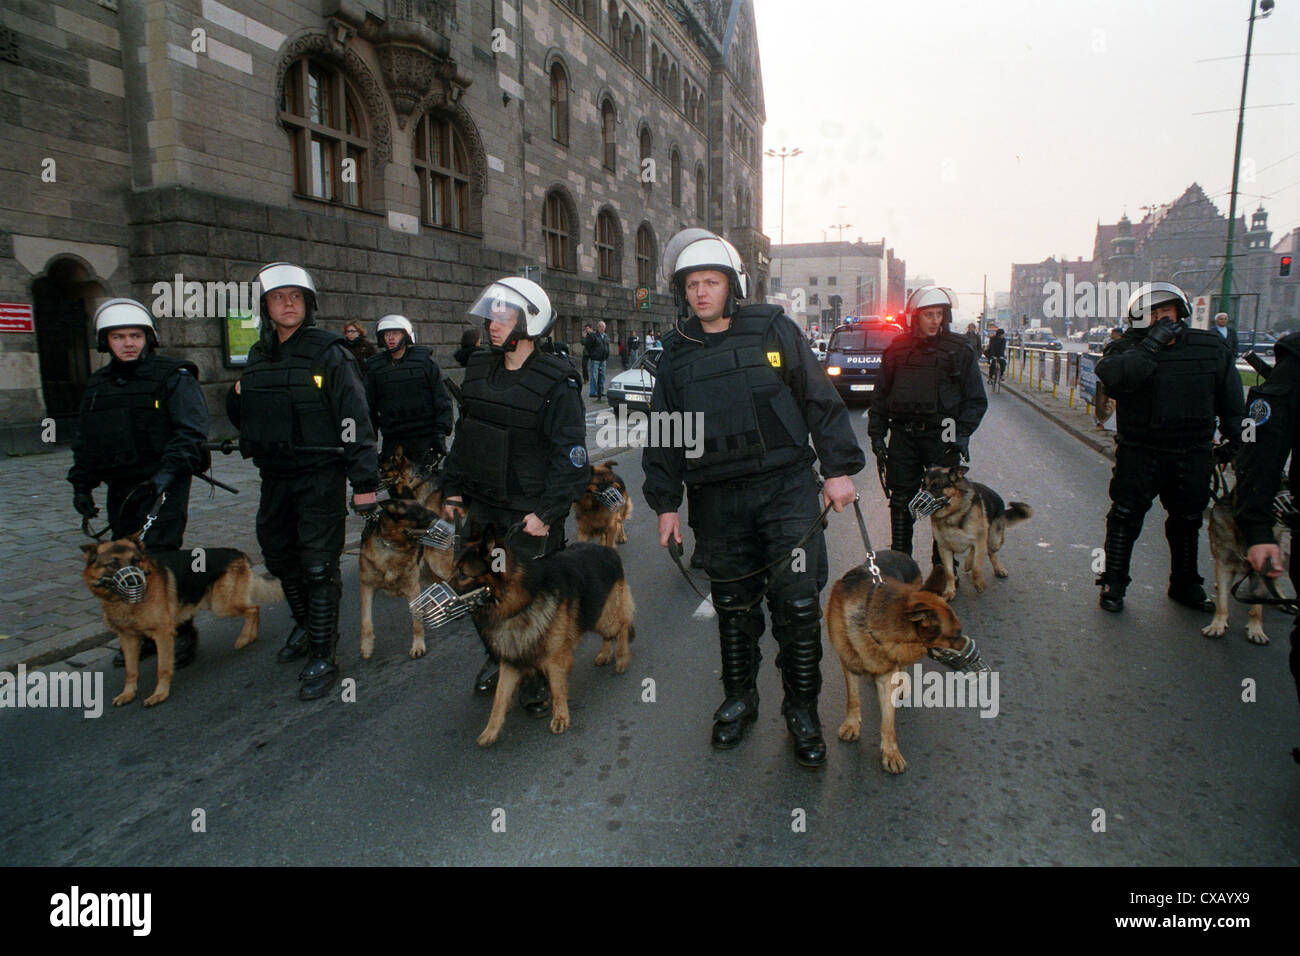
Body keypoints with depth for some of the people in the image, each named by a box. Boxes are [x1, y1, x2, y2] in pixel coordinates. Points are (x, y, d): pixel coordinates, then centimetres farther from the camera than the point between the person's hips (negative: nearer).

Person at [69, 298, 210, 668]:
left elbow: (191, 431, -13)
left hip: (164, 486, -6)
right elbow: (85, 439, 23)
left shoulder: (174, 377, -5)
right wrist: (81, 483, 16)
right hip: (121, 489, 7)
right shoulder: (99, 384, 16)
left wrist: (166, 474, -22)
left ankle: (182, 633, 3)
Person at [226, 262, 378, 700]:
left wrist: (365, 482, -17)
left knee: (318, 564, -4)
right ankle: (306, 624, 40)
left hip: (320, 475, -7)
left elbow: (355, 418, -13)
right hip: (275, 475, 7)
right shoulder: (259, 356, 11)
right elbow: (244, 418, 23)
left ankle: (322, 657, 5)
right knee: (279, 554, 18)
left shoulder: (328, 352, -9)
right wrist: (237, 397, -1)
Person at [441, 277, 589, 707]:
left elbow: (570, 455, -15)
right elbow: (464, 433, 16)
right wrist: (453, 489, 12)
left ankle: (537, 675, 25)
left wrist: (547, 511, -20)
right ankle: (496, 658, 41)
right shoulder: (479, 369, 7)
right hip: (482, 509, 6)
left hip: (531, 514, -6)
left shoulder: (557, 382, -14)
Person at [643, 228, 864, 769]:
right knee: (733, 605, 11)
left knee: (798, 602, -3)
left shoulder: (774, 330, 2)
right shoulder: (676, 355, 9)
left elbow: (819, 400, 3)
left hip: (787, 487, -2)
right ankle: (739, 699, 31)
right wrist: (665, 504, 11)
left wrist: (839, 469, -1)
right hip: (717, 499, 3)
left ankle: (802, 711, 16)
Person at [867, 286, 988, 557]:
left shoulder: (958, 349, 3)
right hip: (903, 435, 2)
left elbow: (976, 399, 4)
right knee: (901, 501, 7)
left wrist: (962, 433, -8)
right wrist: (876, 433, 6)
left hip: (941, 436, -2)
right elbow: (880, 395, 13)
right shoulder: (897, 349, 8)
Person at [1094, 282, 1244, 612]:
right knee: (1126, 516, 0)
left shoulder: (1212, 347, 2)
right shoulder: (1126, 349, -9)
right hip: (1139, 452, -4)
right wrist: (1153, 343, -31)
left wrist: (1233, 433, 17)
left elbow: (1229, 394, 14)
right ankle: (1113, 583, 13)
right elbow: (1112, 375, -33)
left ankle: (1185, 585, 33)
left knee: (1187, 520, 15)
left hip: (1193, 453, 4)